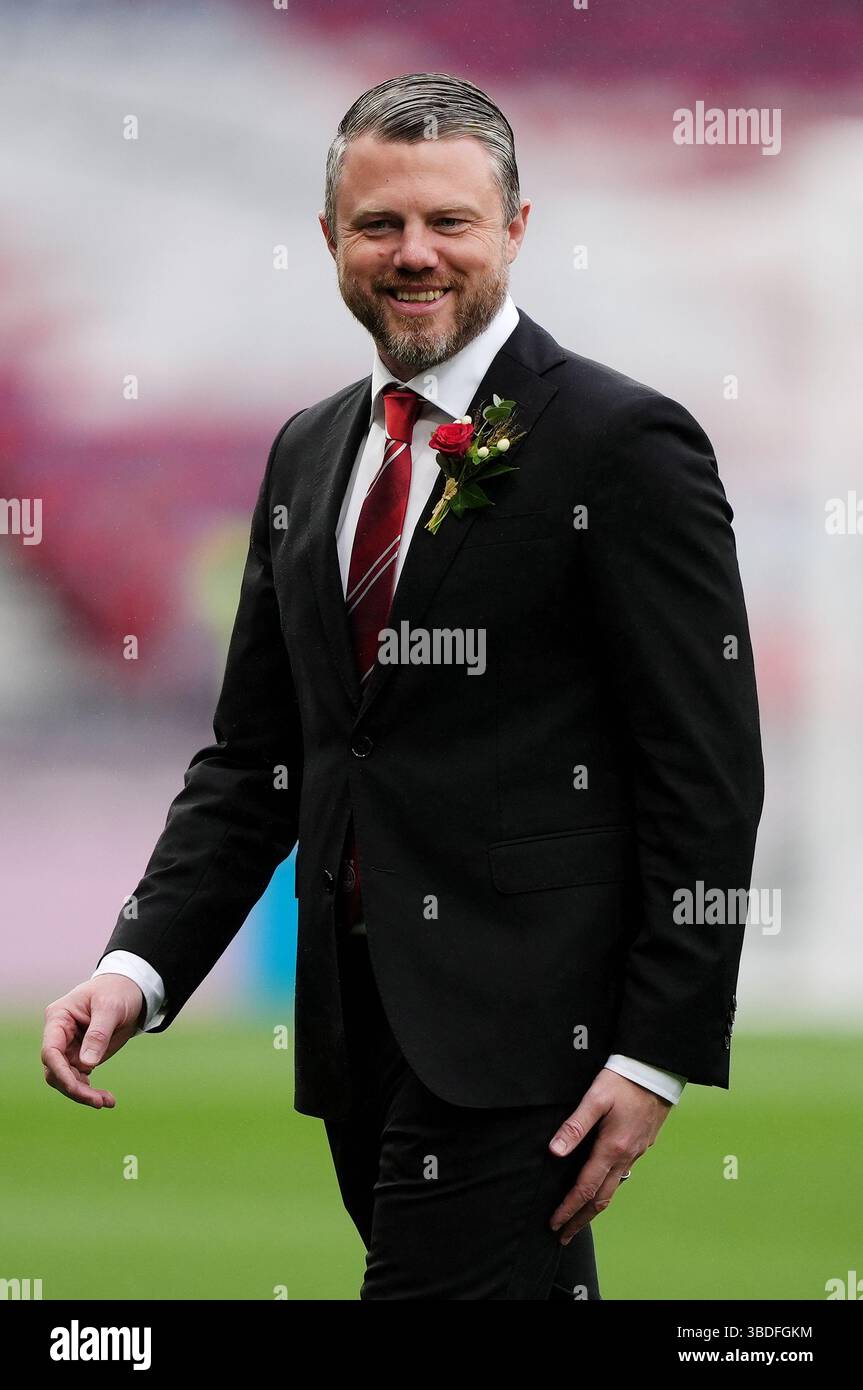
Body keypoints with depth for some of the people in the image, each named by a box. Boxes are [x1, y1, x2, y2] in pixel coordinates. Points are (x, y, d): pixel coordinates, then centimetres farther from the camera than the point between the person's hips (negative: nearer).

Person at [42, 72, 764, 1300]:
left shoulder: (623, 445, -7)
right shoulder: (308, 454, 15)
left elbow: (707, 773, -9)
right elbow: (252, 753, 17)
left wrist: (660, 1050, -14)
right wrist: (140, 965, 2)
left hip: (520, 1015, -7)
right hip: (356, 1015, 7)